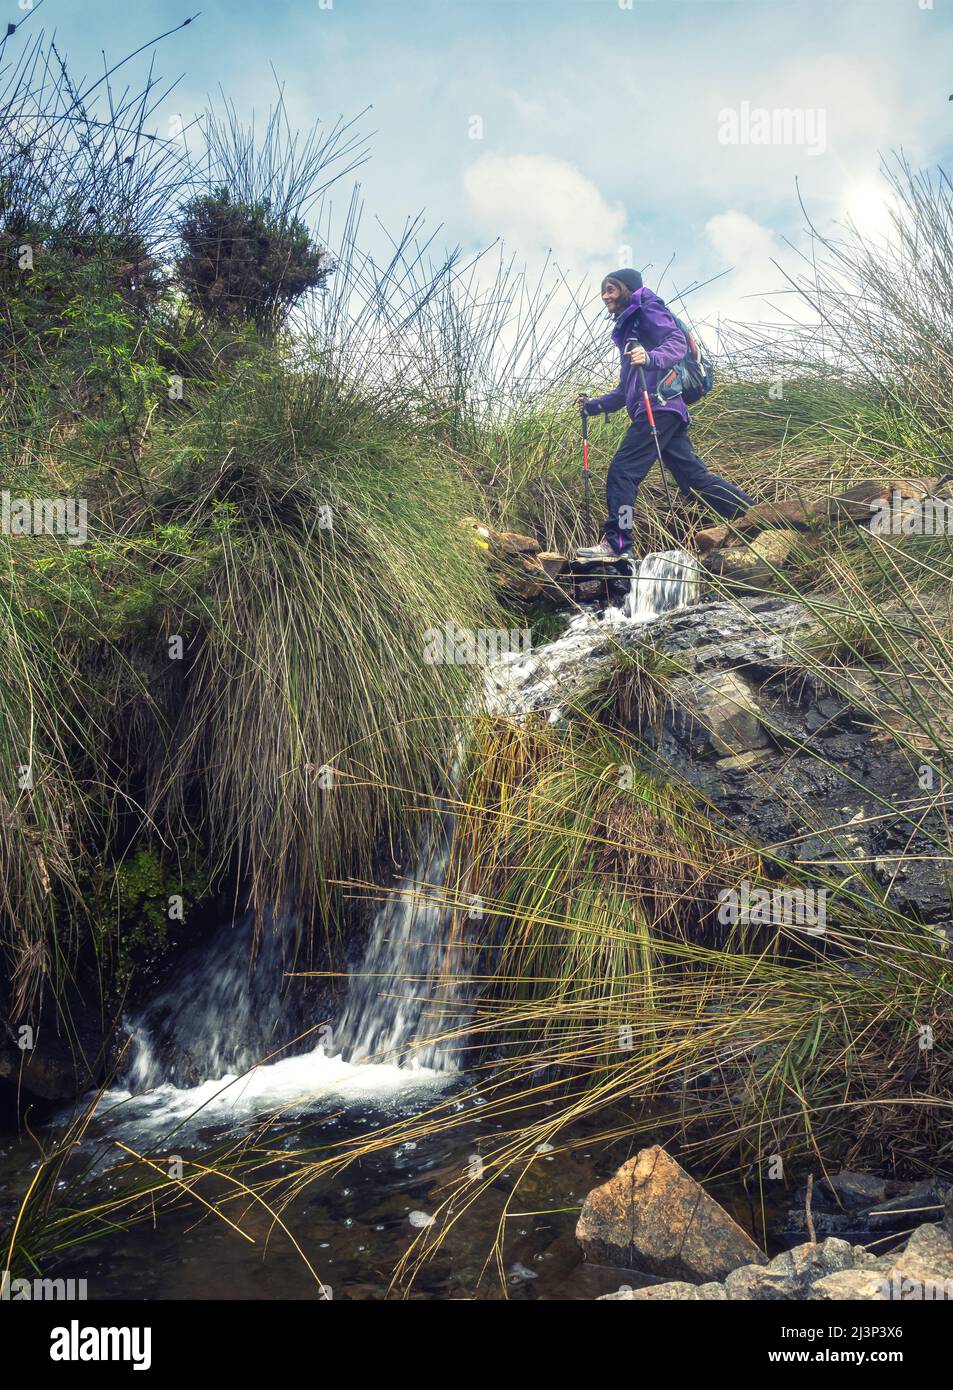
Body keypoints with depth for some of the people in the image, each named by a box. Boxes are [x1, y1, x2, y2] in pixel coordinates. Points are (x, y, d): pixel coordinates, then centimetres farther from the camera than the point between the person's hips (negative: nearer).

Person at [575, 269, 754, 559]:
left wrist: (651, 357, -32)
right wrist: (593, 405, 25)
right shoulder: (627, 326, 32)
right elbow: (626, 389, 33)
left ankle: (616, 544, -18)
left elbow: (678, 343, -13)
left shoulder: (646, 309, 5)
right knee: (695, 476, 5)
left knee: (622, 470, -14)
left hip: (658, 405, -10)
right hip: (665, 411, 10)